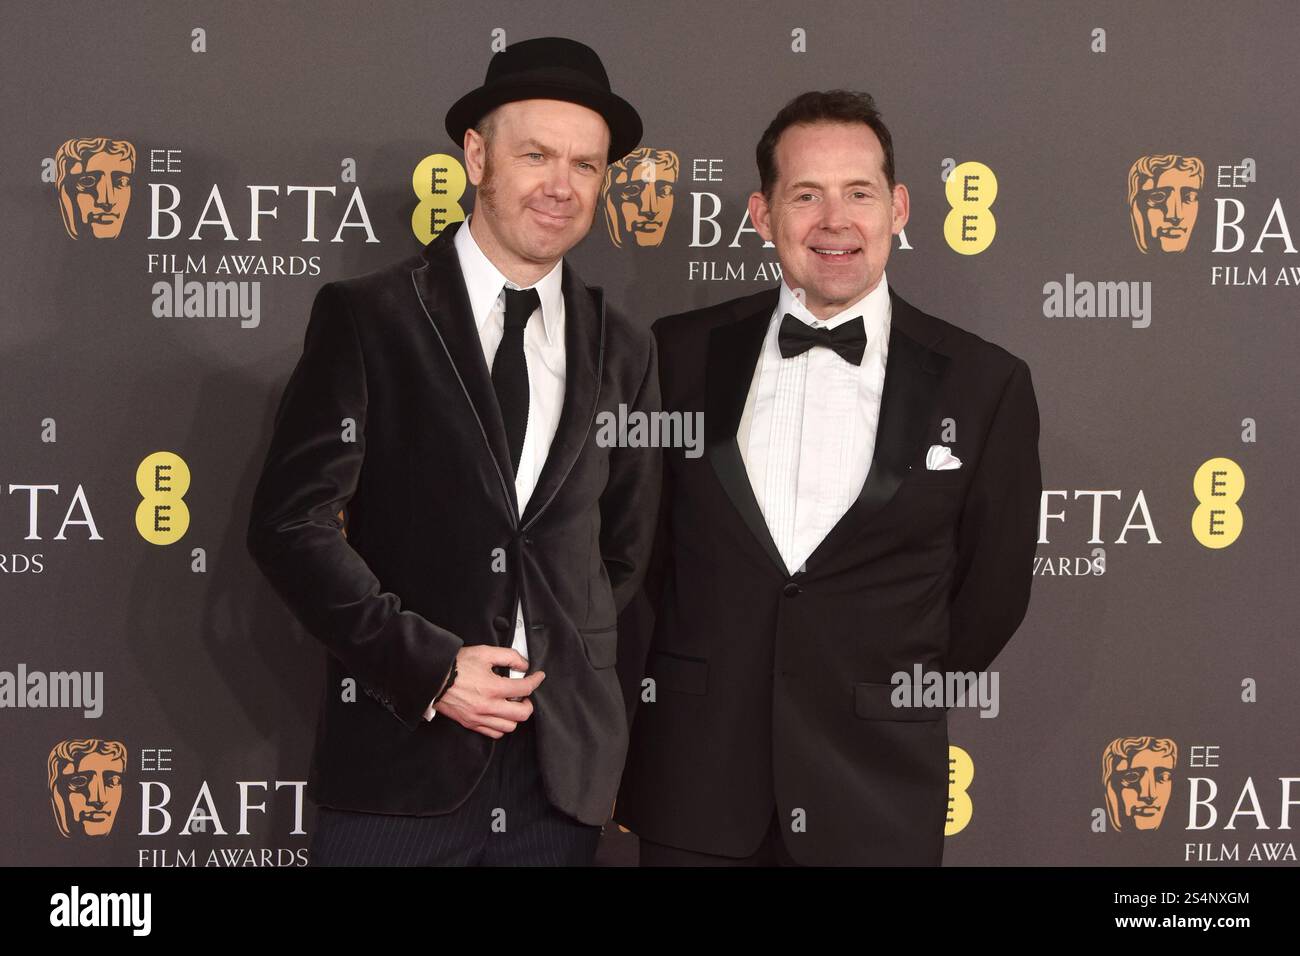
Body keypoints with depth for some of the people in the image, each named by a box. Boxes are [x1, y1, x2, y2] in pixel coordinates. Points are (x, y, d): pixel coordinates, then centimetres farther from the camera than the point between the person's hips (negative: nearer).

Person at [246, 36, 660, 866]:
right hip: (400, 760, -3)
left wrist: (578, 685, 5)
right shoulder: (366, 318, -1)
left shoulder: (624, 351, 9)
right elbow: (292, 522, -6)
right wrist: (429, 667, -12)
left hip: (566, 767, 3)